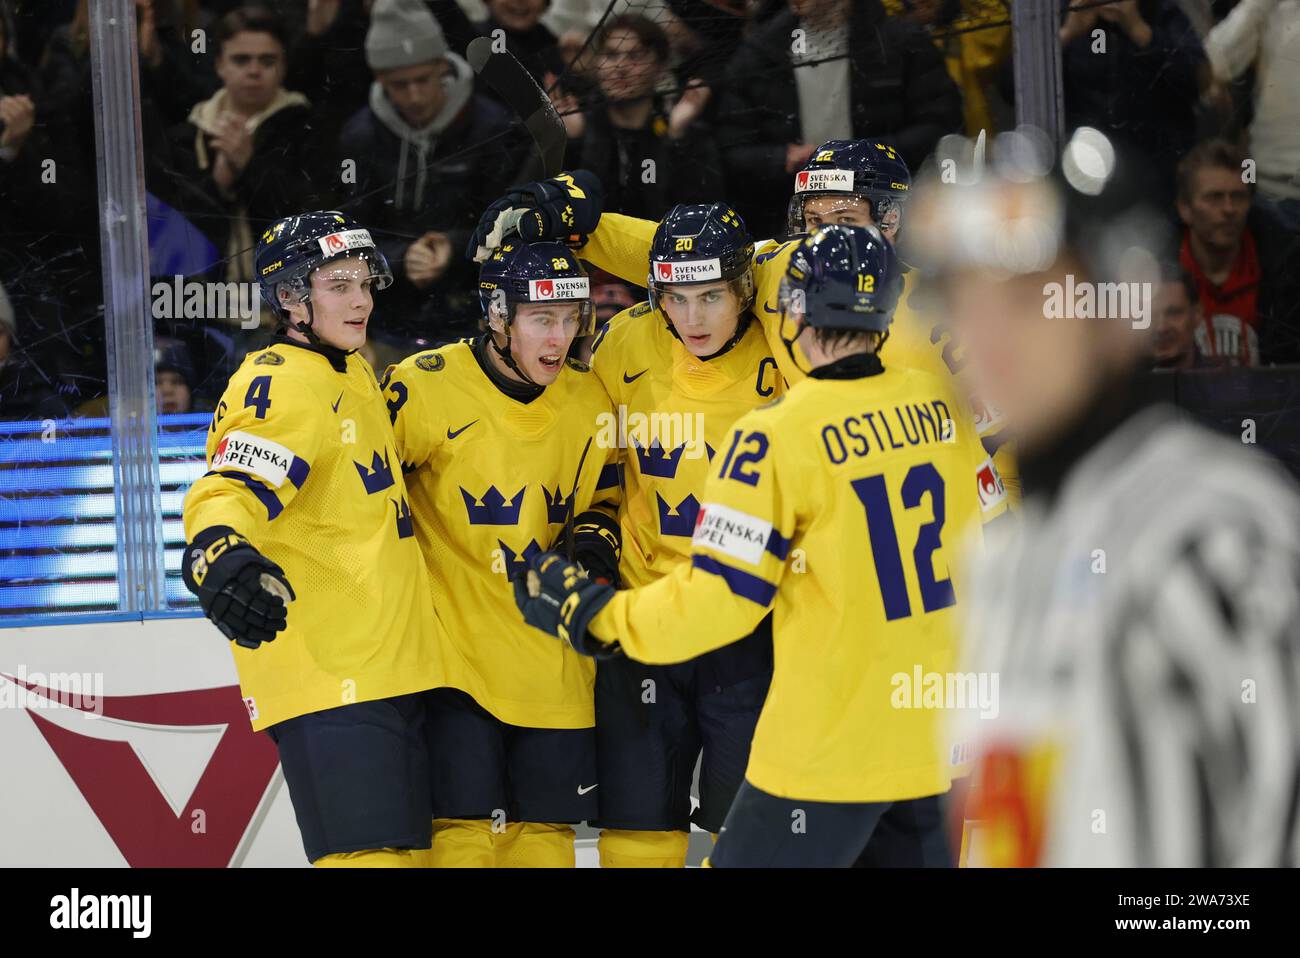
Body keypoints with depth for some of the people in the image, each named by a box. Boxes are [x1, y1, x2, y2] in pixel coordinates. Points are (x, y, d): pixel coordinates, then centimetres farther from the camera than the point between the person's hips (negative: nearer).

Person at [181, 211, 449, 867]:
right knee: (369, 852, -19)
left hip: (391, 660, 10)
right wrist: (219, 550, -48)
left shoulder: (351, 371, 16)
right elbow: (232, 490, -26)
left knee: (406, 845, 12)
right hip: (327, 674, -10)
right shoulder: (282, 388, -13)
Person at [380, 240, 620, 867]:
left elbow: (608, 497, 18)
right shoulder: (427, 387, -12)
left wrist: (594, 538, -3)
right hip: (454, 646, -5)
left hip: (551, 656, 5)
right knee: (463, 824, -10)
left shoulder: (590, 402, 4)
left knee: (545, 826, 8)